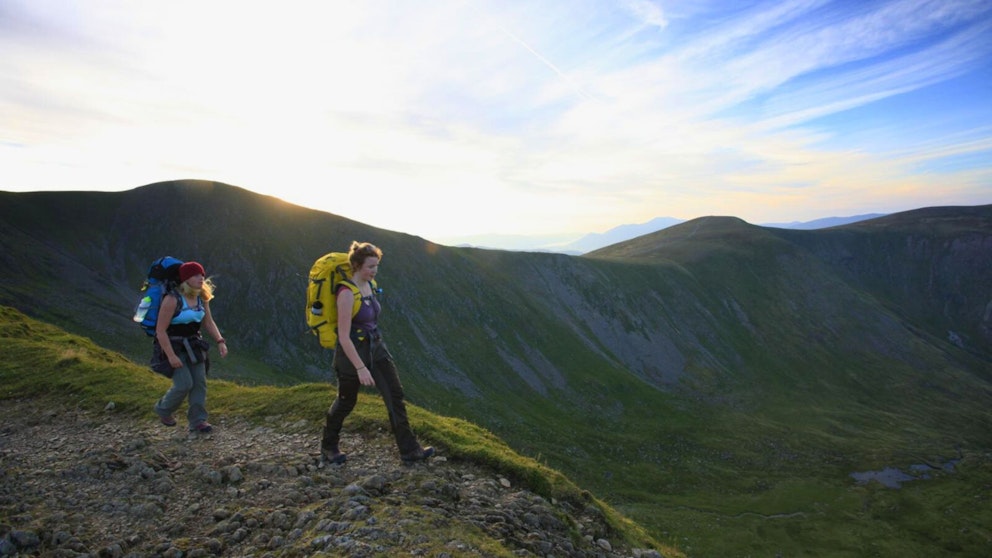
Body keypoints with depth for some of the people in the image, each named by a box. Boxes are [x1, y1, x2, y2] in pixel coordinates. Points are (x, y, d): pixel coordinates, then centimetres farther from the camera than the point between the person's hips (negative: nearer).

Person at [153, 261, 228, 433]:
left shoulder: (202, 298, -1)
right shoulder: (172, 299, -21)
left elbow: (209, 323, 6)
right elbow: (160, 330, -19)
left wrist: (220, 342, -9)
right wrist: (171, 356, -24)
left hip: (192, 345, 6)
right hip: (172, 346, -6)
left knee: (199, 381, -3)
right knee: (184, 384, -11)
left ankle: (198, 421, 4)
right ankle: (164, 409, 18)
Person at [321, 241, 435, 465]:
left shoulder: (368, 284, 1)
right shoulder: (346, 293, -24)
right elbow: (343, 336, -25)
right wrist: (361, 368, -26)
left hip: (376, 348, 7)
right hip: (352, 353, -7)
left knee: (395, 394, 1)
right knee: (346, 402, 13)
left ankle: (409, 450, 9)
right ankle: (328, 447, 39)